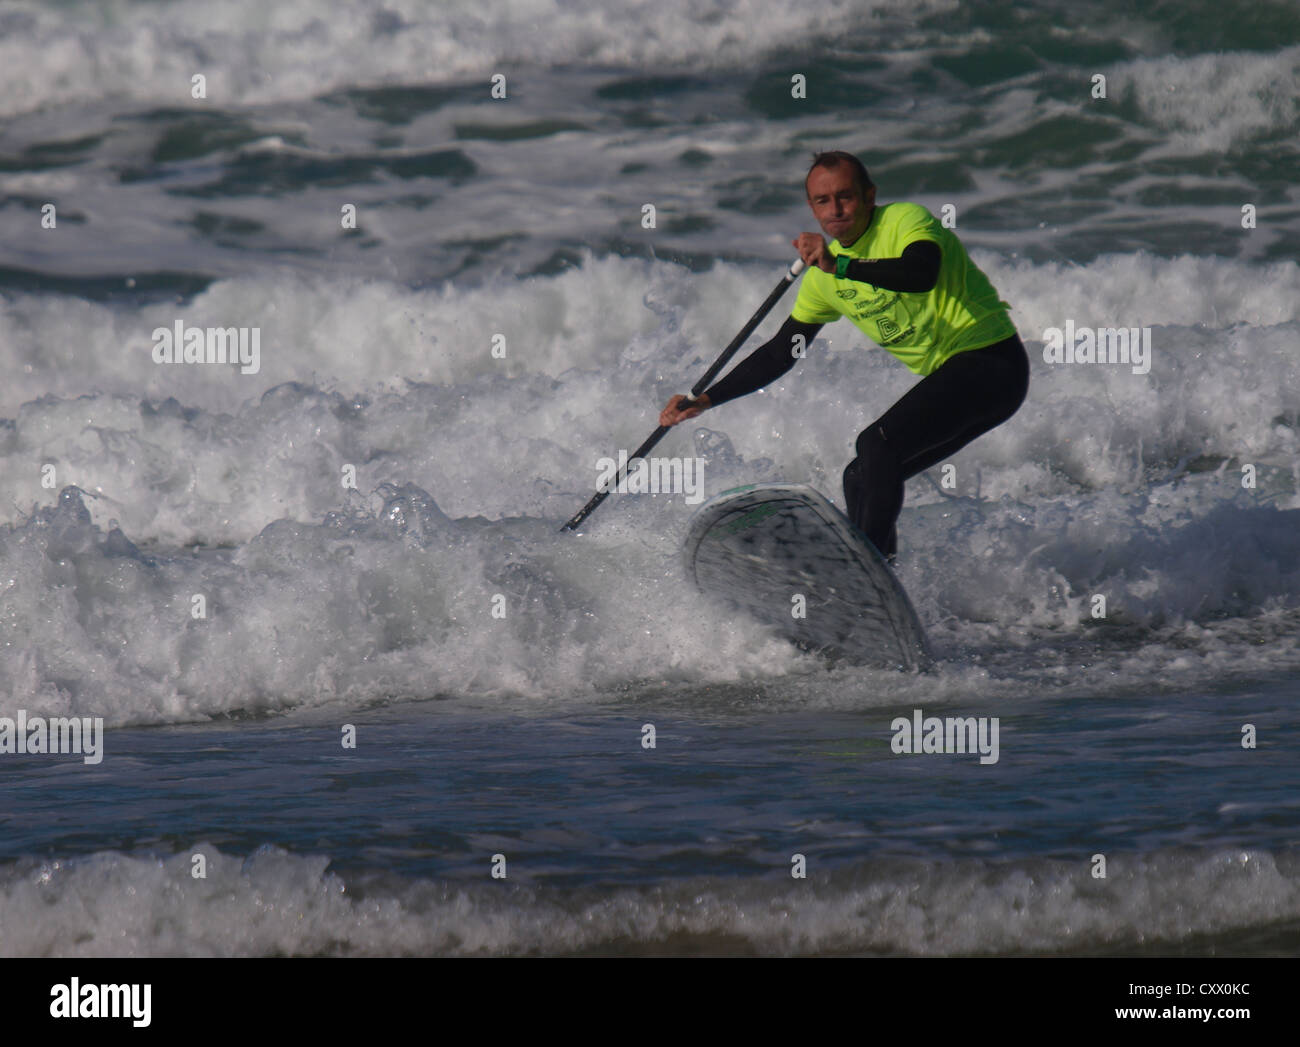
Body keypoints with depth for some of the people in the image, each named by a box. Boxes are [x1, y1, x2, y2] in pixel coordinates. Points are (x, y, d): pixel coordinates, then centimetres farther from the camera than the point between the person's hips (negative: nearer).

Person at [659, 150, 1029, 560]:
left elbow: (921, 275, -36)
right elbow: (781, 353, 15)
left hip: (991, 362, -9)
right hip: (949, 378, 9)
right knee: (862, 481, 8)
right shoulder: (825, 278, 8)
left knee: (877, 444, -24)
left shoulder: (907, 220, -14)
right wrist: (706, 399, 8)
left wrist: (840, 266, -45)